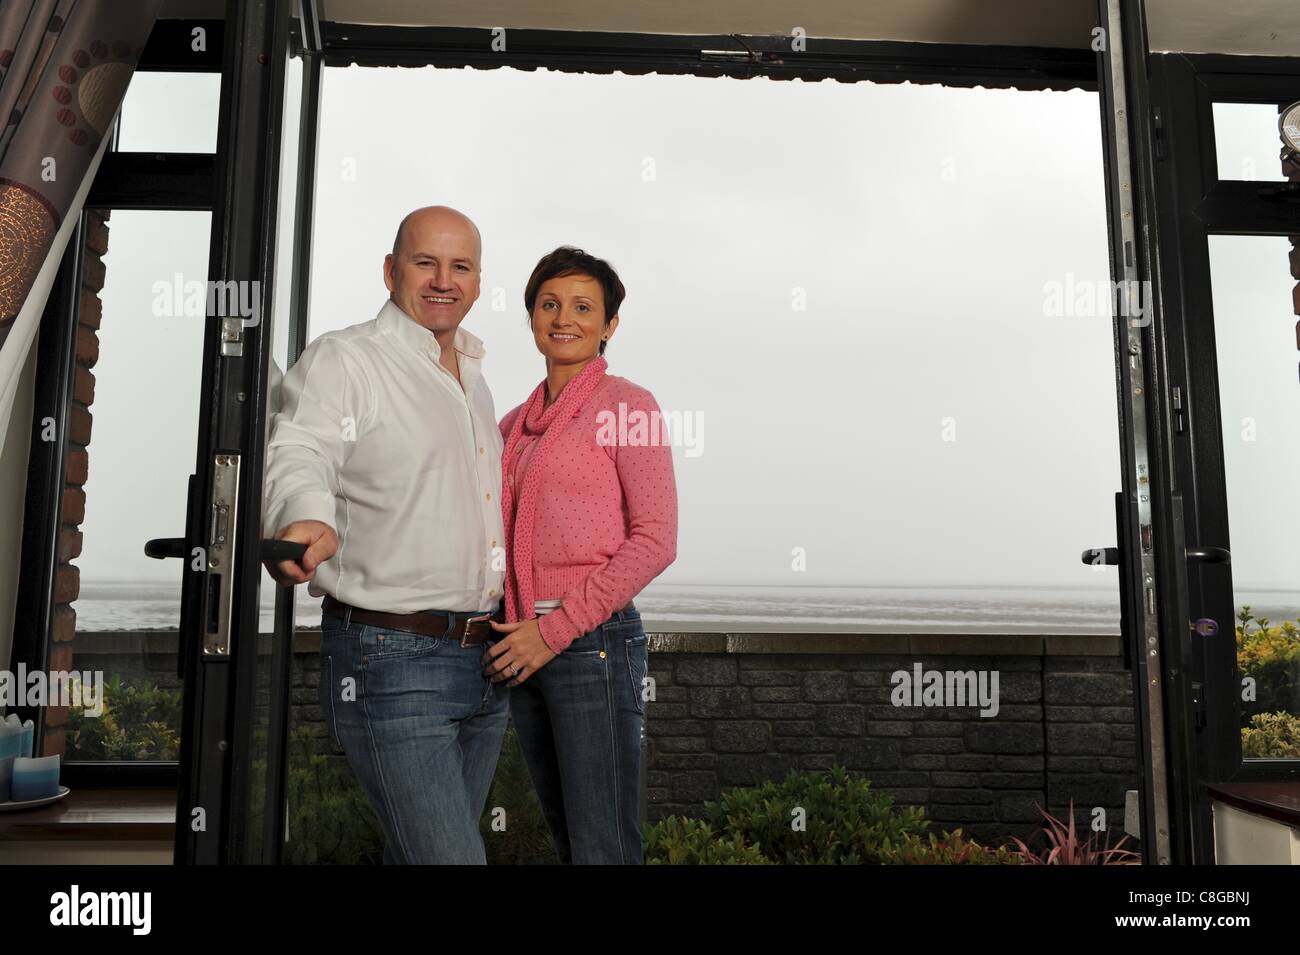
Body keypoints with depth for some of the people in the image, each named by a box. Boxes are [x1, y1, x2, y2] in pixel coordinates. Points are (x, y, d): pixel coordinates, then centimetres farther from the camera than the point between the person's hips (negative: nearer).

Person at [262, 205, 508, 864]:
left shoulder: (473, 377, 17)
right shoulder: (341, 359, -6)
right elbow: (299, 457, -23)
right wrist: (306, 518, -45)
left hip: (484, 659, 8)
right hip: (392, 661, -7)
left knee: (420, 850, 19)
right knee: (450, 856, -10)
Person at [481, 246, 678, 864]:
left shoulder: (627, 406, -5)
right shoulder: (517, 424, 15)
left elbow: (656, 540, -12)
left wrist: (556, 629, -15)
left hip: (592, 641, -6)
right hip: (523, 651, 6)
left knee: (603, 848, -1)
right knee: (566, 840, 16)